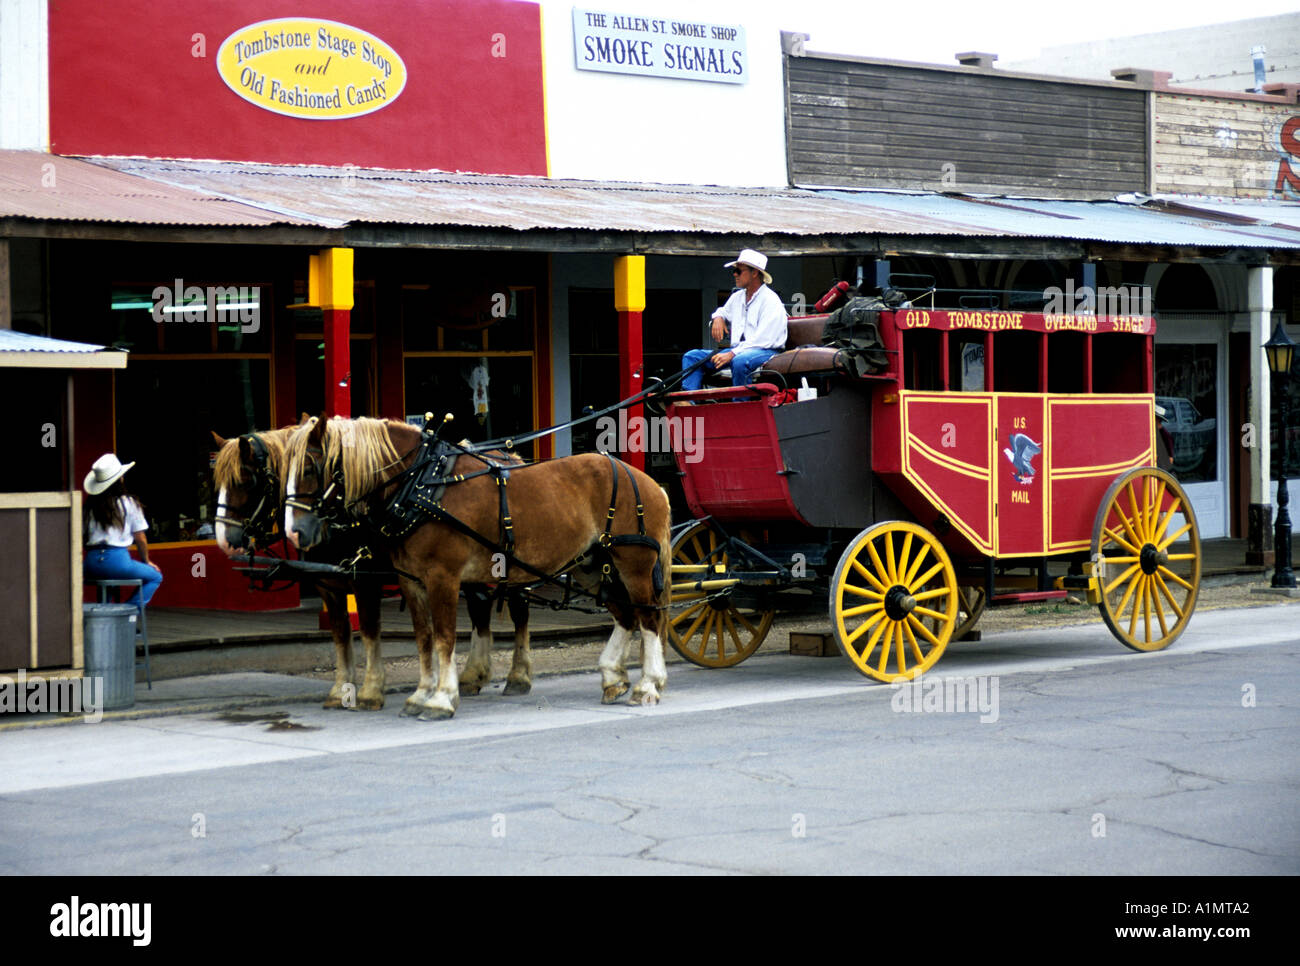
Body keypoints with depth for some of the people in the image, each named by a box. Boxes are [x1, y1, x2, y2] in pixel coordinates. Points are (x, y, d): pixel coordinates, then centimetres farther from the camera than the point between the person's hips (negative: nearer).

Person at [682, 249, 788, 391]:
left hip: (765, 351, -8)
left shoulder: (770, 300, -8)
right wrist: (718, 317, 14)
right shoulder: (737, 297, 19)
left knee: (739, 361, -42)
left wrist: (732, 354, -24)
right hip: (738, 350, 8)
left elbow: (763, 340, -17)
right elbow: (724, 311, 42)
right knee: (691, 356, -6)